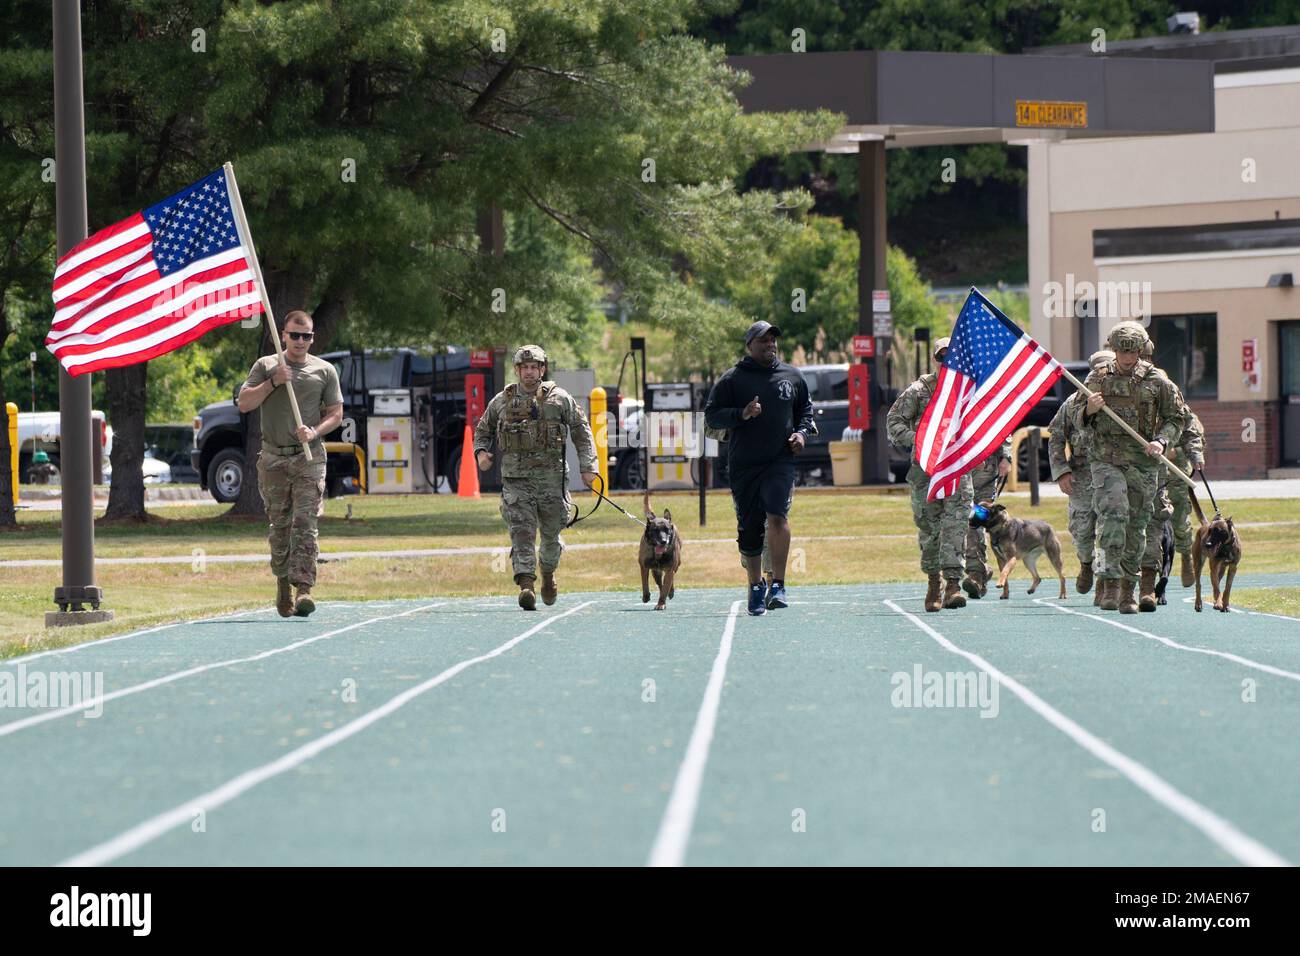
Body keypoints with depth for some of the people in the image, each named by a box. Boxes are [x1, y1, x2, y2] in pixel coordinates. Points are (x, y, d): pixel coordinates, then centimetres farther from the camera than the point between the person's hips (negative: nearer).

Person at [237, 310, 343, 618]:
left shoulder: (324, 371, 8)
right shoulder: (265, 366, 8)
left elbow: (336, 414, 9)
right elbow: (244, 403, 1)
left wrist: (314, 432, -9)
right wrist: (273, 382, -11)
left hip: (309, 457, -1)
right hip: (273, 457, 1)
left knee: (305, 523, -12)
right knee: (279, 525, 7)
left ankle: (304, 587, -18)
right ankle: (283, 582, 21)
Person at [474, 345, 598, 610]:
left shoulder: (559, 399, 3)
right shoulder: (502, 401, 8)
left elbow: (582, 432, 6)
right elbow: (483, 429, 21)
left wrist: (588, 466, -2)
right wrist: (480, 451, 1)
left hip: (551, 478, 0)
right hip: (516, 479, 0)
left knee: (551, 533, 12)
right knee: (521, 533, -14)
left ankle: (548, 574, 39)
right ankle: (526, 584, -23)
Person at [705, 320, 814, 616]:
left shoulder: (791, 376, 12)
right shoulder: (733, 378, 3)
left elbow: (806, 409, 26)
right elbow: (711, 415, 0)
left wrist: (802, 432, 7)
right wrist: (742, 414, -15)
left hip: (780, 462, 0)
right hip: (743, 466, 0)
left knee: (777, 514, -21)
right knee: (749, 528, 6)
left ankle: (778, 585, -20)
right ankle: (756, 587, 23)